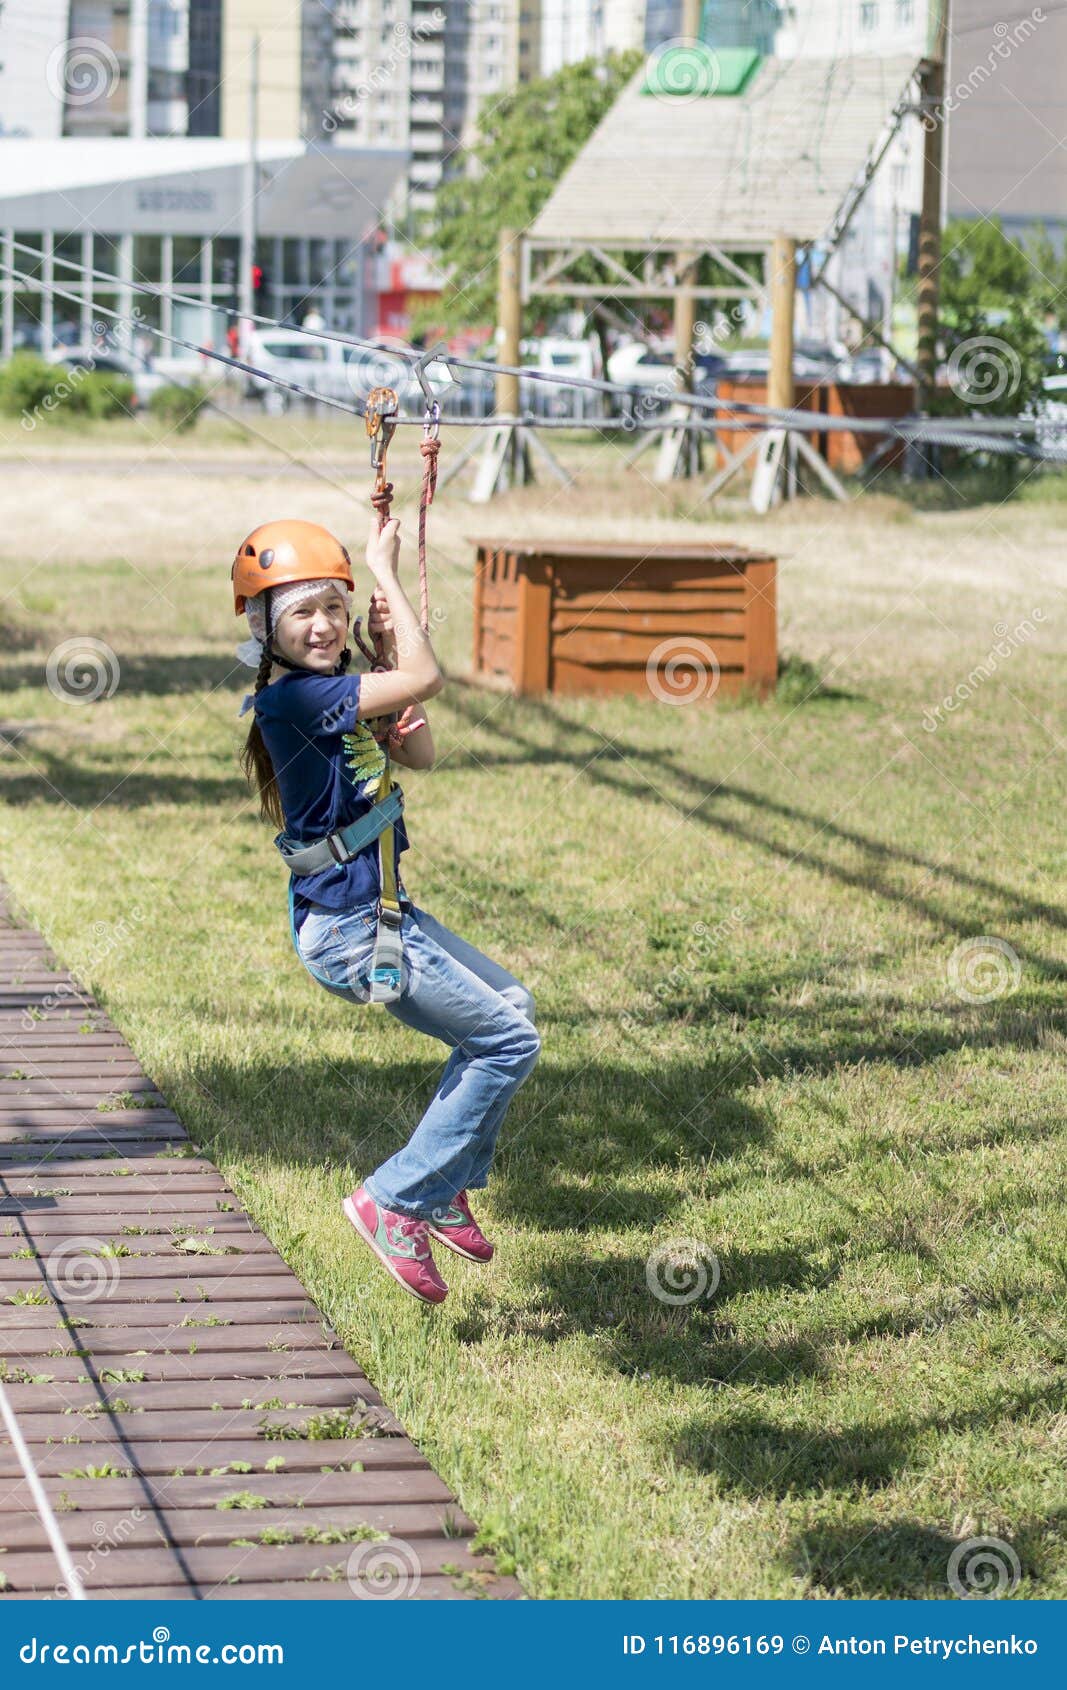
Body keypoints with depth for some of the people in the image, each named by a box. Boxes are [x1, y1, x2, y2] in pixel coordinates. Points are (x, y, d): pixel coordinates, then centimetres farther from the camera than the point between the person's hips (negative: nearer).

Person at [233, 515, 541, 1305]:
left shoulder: (333, 692, 8)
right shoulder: (293, 698, -22)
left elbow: (419, 753, 11)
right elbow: (428, 678, -26)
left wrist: (389, 644, 1)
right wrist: (386, 569, -17)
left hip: (386, 912, 10)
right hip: (351, 930, -10)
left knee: (508, 1002, 23)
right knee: (509, 1040, -5)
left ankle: (447, 1185, 30)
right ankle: (397, 1202, 2)